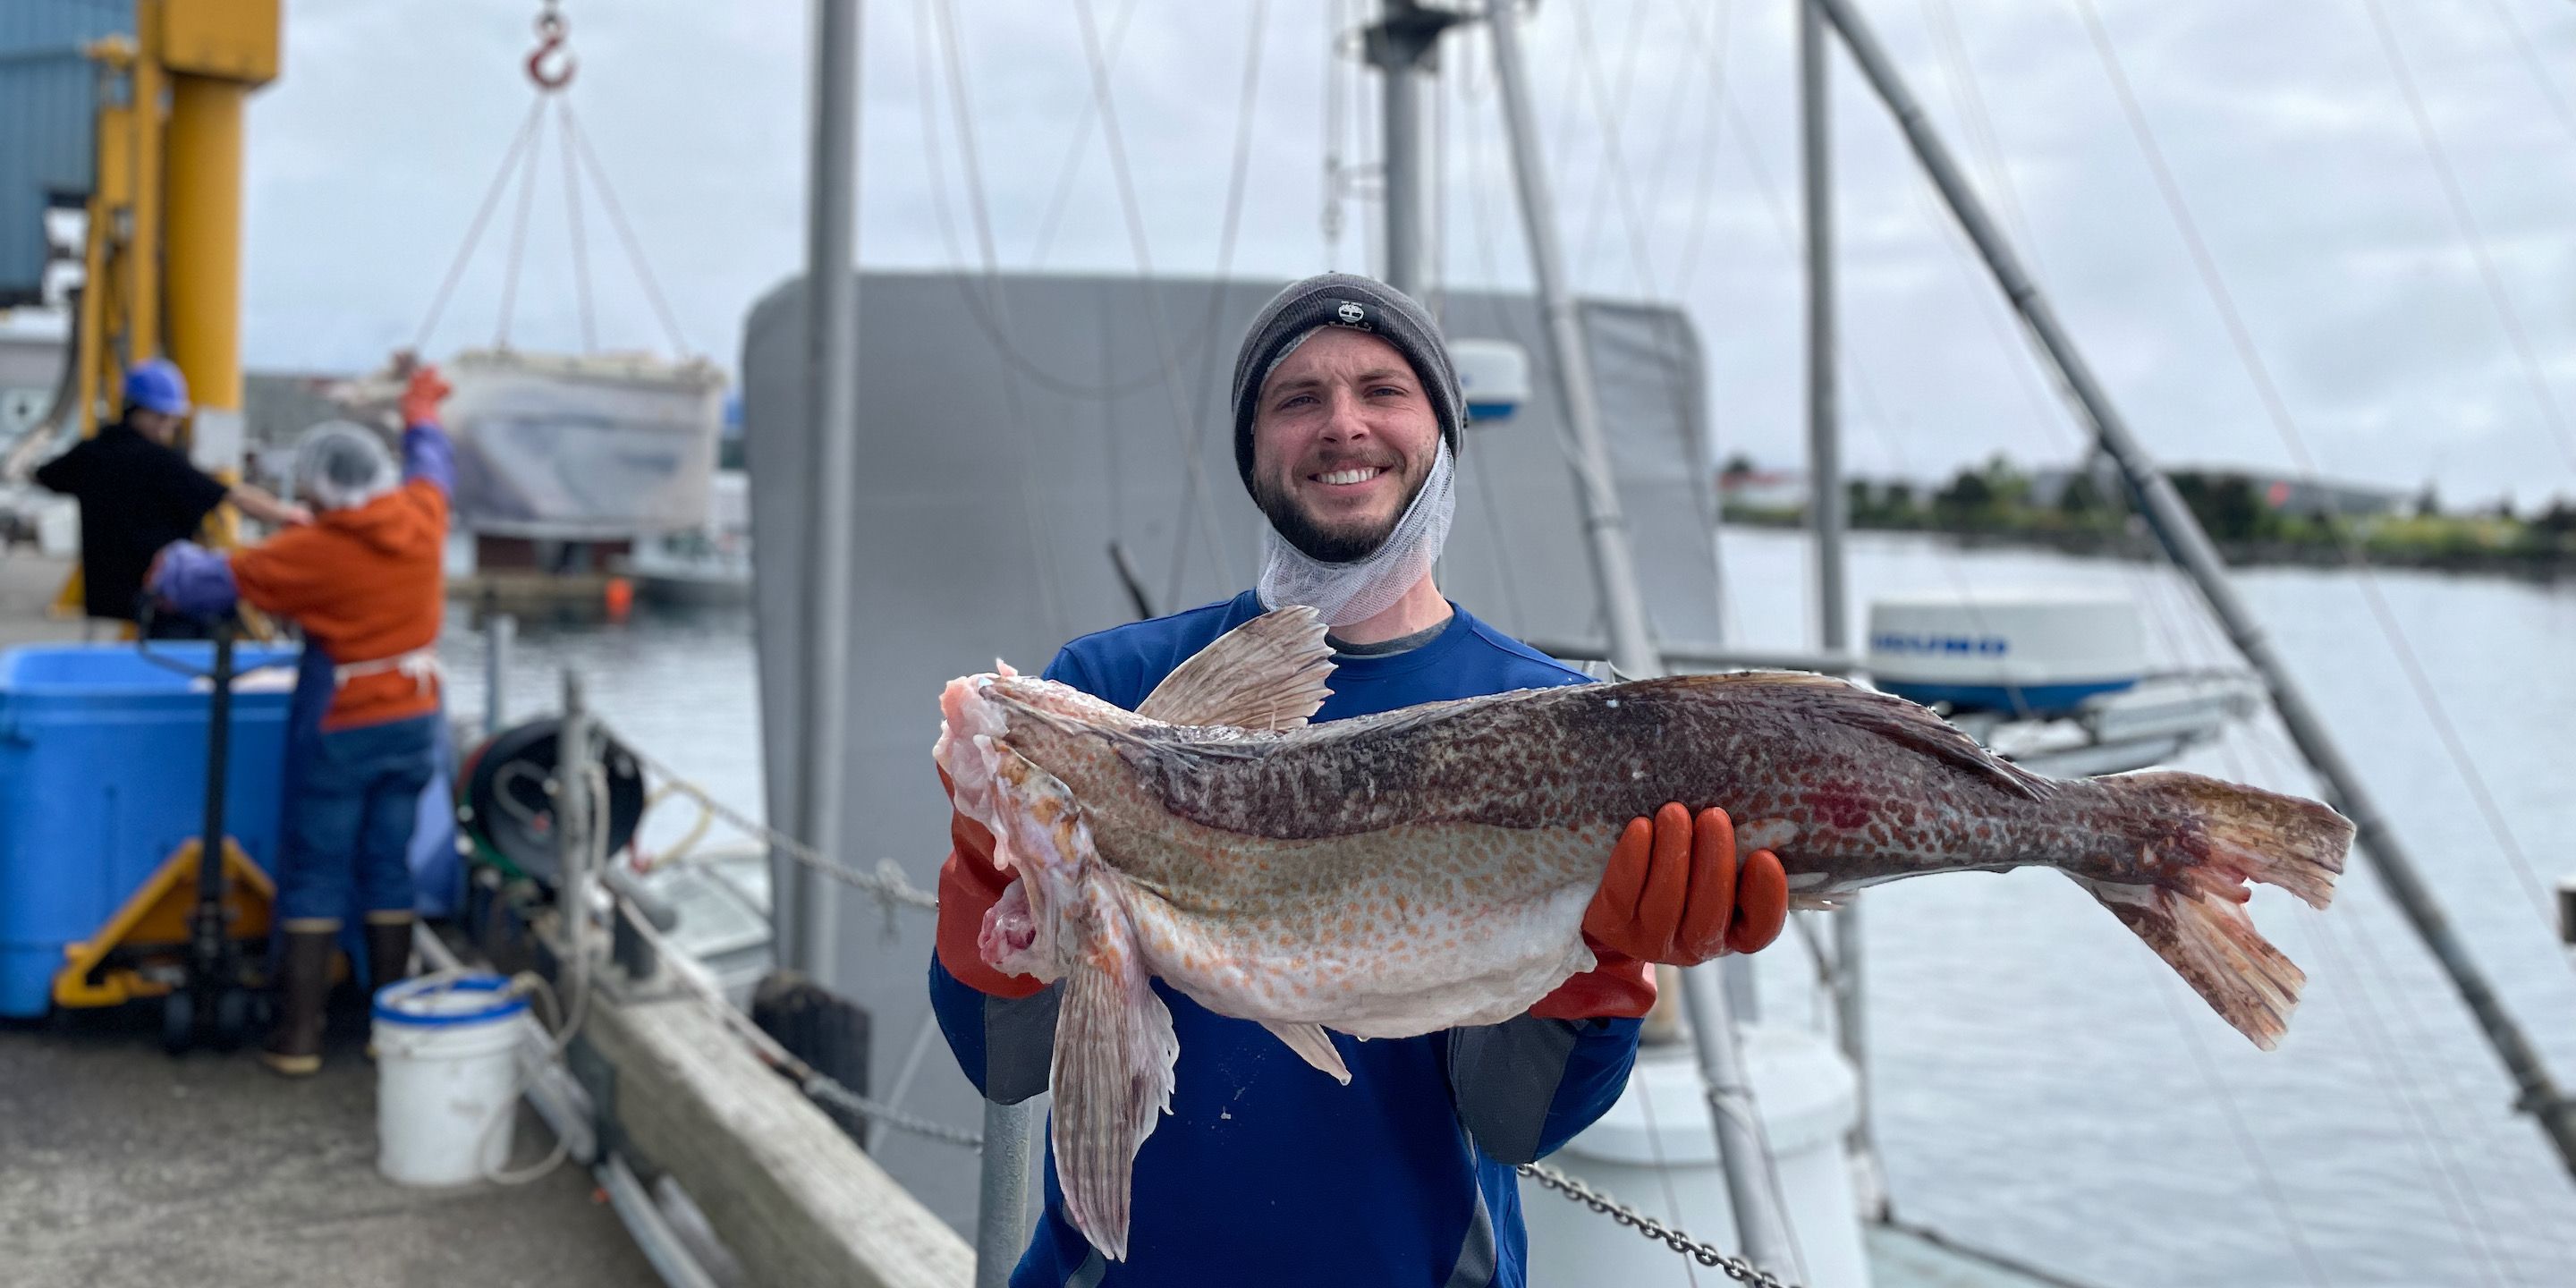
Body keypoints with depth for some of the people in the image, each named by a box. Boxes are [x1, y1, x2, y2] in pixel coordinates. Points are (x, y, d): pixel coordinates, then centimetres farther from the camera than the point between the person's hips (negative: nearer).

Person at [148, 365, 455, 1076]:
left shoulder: (316, 551, -17)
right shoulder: (422, 516, -4)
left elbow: (214, 581, -8)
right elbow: (433, 467, 19)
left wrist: (171, 564, 14)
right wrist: (421, 418, 39)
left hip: (341, 731, -5)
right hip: (413, 722, 5)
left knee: (314, 876, 5)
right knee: (388, 870, 12)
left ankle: (298, 1035, 9)